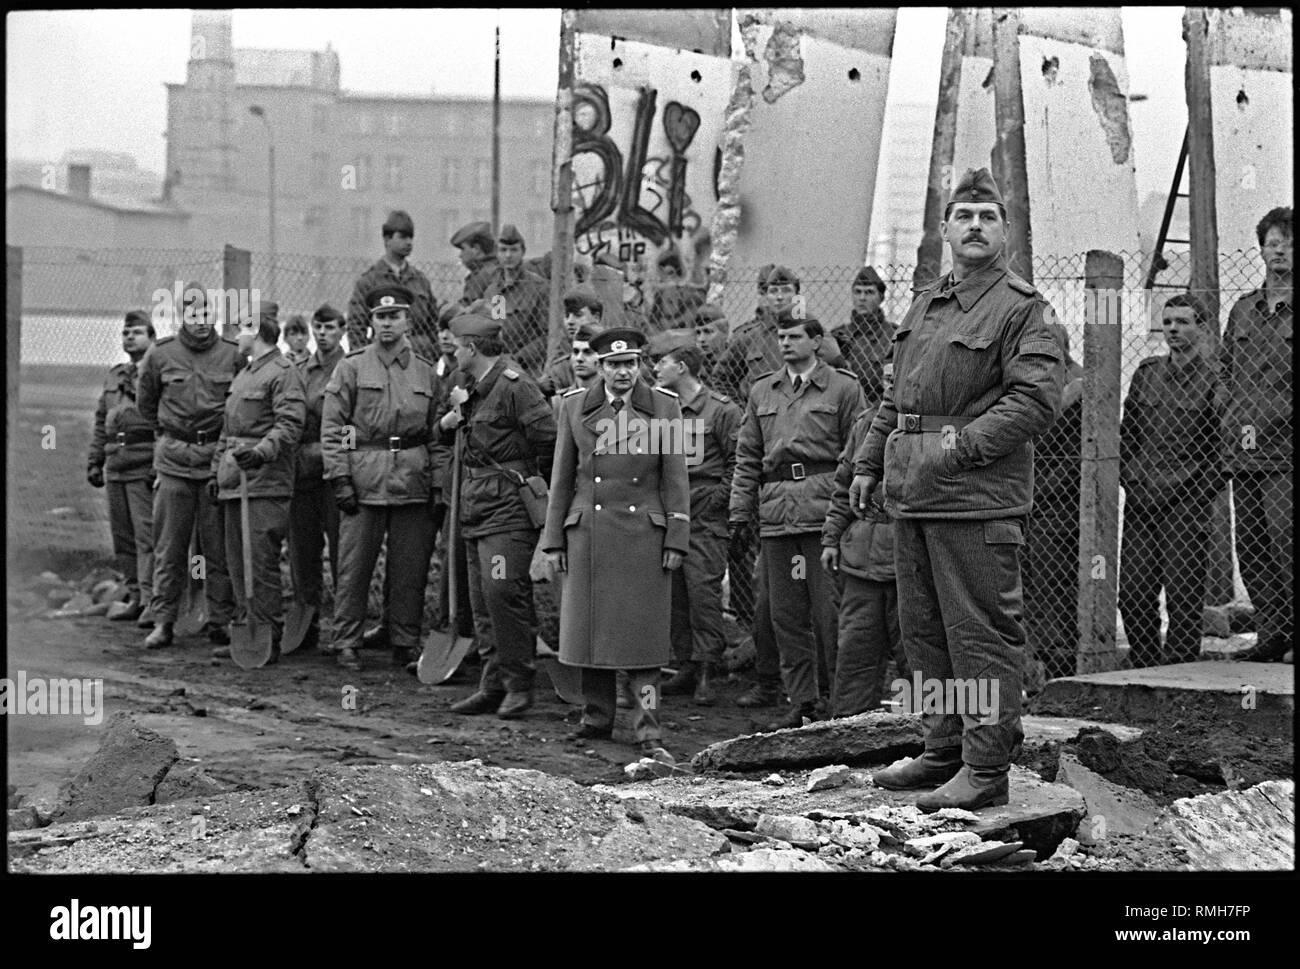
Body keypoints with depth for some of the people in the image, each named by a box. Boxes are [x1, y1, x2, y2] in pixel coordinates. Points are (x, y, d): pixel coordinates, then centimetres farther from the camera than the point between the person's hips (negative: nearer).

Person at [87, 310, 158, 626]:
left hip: (147, 468, -7)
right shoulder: (114, 375, 19)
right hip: (116, 466, 8)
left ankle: (152, 602, -10)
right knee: (122, 537, 10)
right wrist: (95, 460, 17)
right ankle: (136, 598, 18)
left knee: (148, 535, -11)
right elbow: (101, 421, 23)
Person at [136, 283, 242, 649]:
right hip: (174, 460, 1)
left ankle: (221, 622, 11)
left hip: (219, 457, -1)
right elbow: (145, 401, 19)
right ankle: (163, 621, 11)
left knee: (219, 547, 3)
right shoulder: (160, 354, 3)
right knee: (169, 547, 4)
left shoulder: (233, 354, -2)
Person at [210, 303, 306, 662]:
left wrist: (261, 451, -33)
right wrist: (217, 469, 22)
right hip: (234, 483, 9)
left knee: (261, 564, -9)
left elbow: (290, 425, -19)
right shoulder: (242, 374, 22)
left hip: (265, 484, -9)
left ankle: (269, 640, -4)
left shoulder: (284, 374, -8)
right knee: (237, 563, 11)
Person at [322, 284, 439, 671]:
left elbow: (435, 431, 15)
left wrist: (437, 482, 8)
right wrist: (340, 476, -8)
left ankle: (406, 644, 15)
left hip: (413, 480, 2)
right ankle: (346, 643, 9)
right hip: (364, 476, -2)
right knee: (354, 565, 0)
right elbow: (331, 427, 0)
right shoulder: (351, 367, 4)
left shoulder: (425, 371, 12)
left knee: (410, 568, 5)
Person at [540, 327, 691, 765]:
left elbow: (675, 478, 3)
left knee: (643, 631, -3)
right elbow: (562, 477, 9)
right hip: (588, 531, 2)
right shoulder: (574, 406, 7)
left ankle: (649, 731, -1)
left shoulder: (664, 407, 3)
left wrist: (676, 540, -3)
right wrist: (553, 540, 6)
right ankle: (596, 718, 20)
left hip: (644, 532, -2)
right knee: (590, 626, 6)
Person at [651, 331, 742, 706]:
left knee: (704, 591, -9)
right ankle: (686, 669, 14)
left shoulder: (721, 410, -5)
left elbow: (738, 463, -4)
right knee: (674, 595, 6)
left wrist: (717, 498, -9)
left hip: (705, 518, -6)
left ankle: (706, 672, -4)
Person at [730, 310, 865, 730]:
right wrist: (740, 510, 9)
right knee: (786, 612, 5)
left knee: (828, 608, -4)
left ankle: (835, 699, 8)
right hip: (775, 513, 4)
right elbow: (747, 457, 17)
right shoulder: (761, 392, 17)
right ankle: (801, 701, 13)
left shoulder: (843, 388, 4)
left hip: (824, 510, -4)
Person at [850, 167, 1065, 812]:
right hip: (912, 493, 8)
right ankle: (943, 750, 26)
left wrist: (963, 444, -20)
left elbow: (1037, 399, -16)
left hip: (976, 496, -8)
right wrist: (869, 462, 18)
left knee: (979, 630, -5)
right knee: (923, 628, 14)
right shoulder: (924, 304, 19)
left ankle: (987, 768, 2)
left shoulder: (1024, 310, -5)